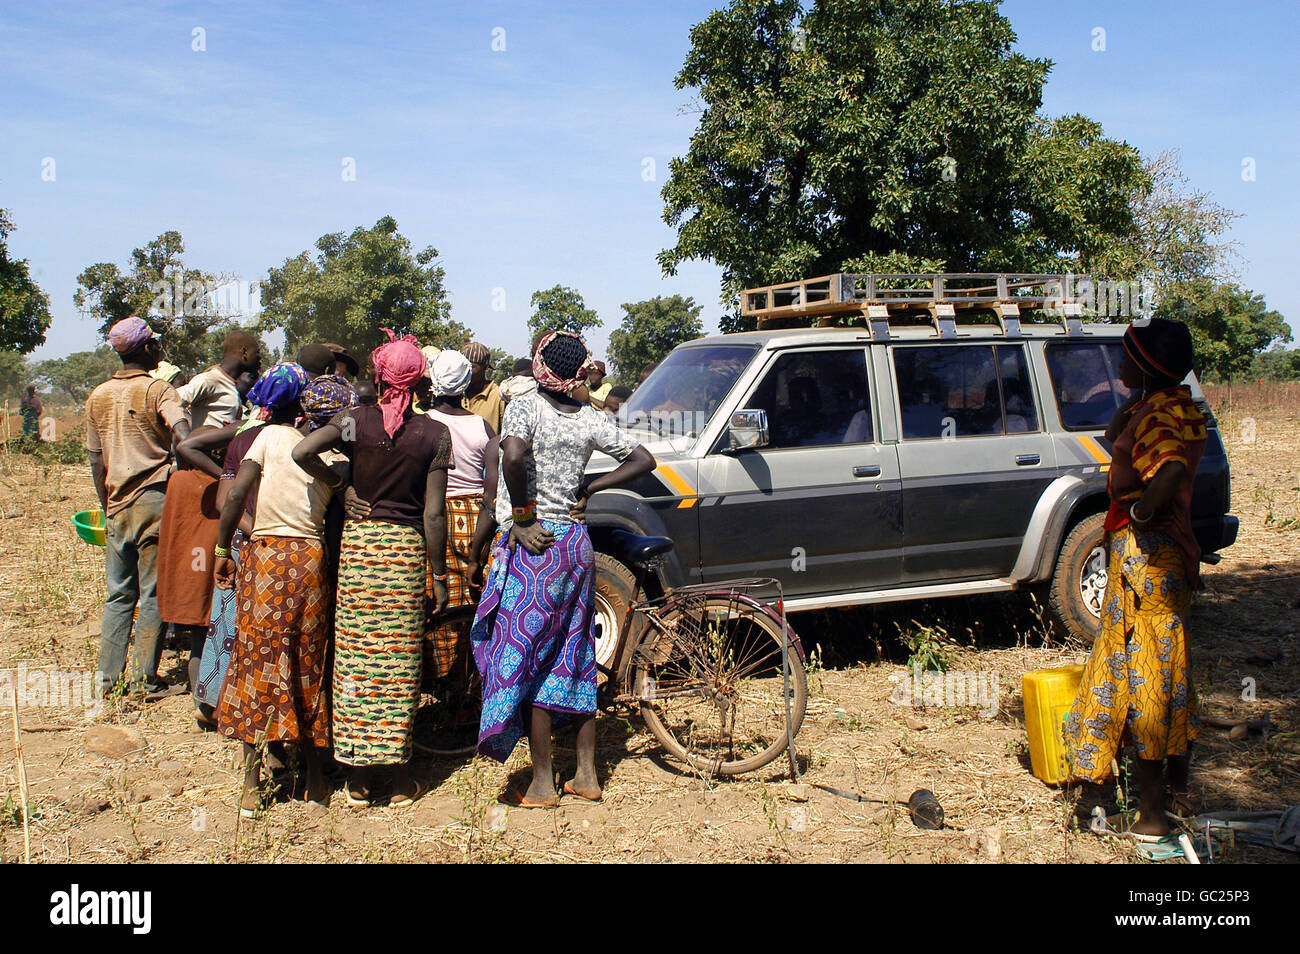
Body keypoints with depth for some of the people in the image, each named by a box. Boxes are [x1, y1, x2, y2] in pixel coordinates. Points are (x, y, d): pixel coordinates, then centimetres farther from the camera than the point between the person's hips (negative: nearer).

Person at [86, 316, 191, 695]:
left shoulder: (98, 397, 11)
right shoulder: (157, 389, -5)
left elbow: (96, 462, 13)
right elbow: (183, 436, -25)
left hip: (117, 506, 5)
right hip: (154, 500, -5)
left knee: (119, 593, 14)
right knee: (152, 594, 2)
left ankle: (108, 674, 16)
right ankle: (144, 678, 5)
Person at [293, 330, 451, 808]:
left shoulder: (356, 420, -3)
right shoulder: (435, 434, -3)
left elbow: (302, 452, -19)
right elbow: (433, 514, -6)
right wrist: (439, 575, 2)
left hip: (358, 540, 1)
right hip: (408, 547, 0)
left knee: (355, 659, 8)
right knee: (400, 664, 7)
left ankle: (358, 779, 14)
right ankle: (400, 780, 14)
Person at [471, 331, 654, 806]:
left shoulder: (525, 406, -11)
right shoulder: (591, 419, 4)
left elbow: (513, 454, -29)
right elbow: (643, 459, 9)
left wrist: (521, 516, -17)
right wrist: (589, 487, 8)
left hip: (533, 546, -6)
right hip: (577, 544, 6)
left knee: (524, 660, 4)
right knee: (576, 659, 14)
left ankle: (542, 784, 8)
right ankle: (587, 776, 21)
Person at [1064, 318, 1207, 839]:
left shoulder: (1154, 418, -20)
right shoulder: (1177, 407, 9)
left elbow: (1172, 468, -42)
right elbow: (1114, 436, 22)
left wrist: (1141, 510, -34)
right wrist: (1138, 397, 11)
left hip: (1144, 554, -10)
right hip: (1172, 552, 10)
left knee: (1141, 675, -4)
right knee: (1168, 668, 23)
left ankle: (1151, 808, 2)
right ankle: (1178, 776, 39)